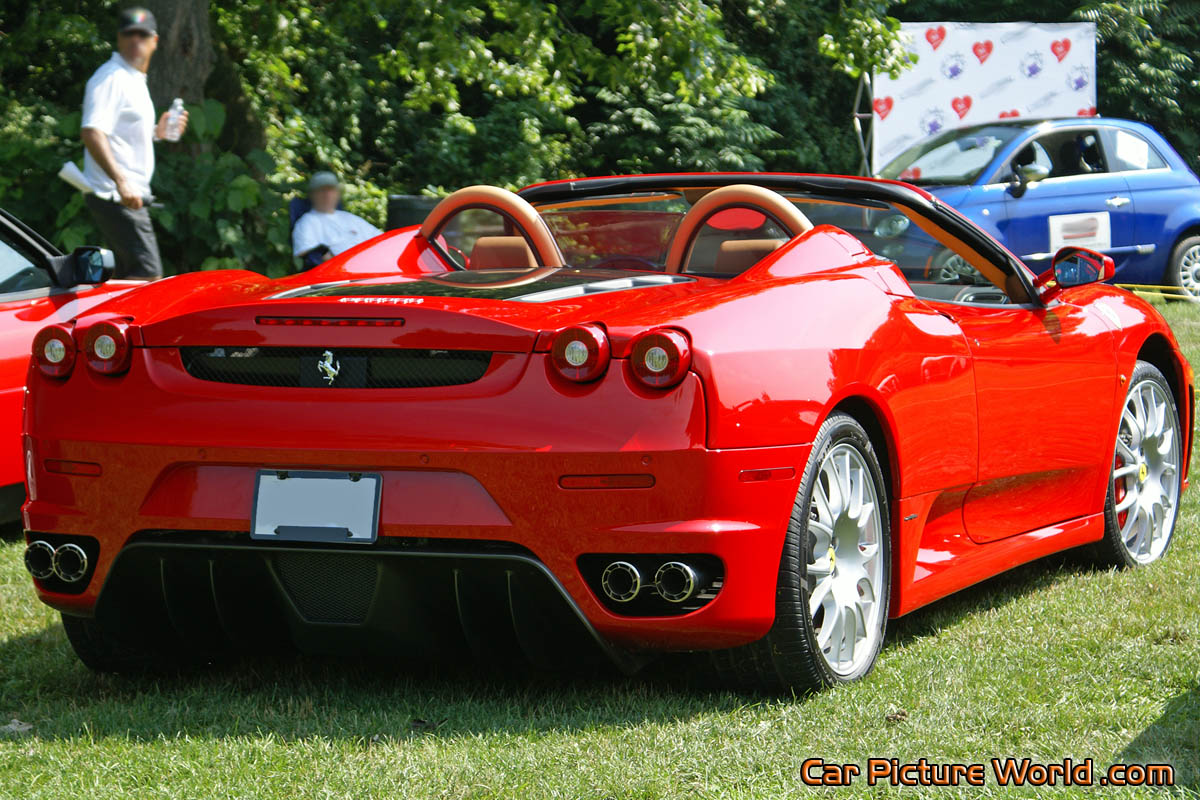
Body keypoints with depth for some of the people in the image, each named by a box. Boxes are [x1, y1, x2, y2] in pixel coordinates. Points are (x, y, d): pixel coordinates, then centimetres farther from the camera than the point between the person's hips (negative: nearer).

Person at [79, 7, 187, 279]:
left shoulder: (135, 80, 20)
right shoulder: (111, 78, -11)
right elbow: (92, 133, -24)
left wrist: (156, 132, 13)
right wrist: (120, 181, -33)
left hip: (129, 194, 10)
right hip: (114, 195, -10)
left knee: (130, 279, 12)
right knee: (148, 276, -17)